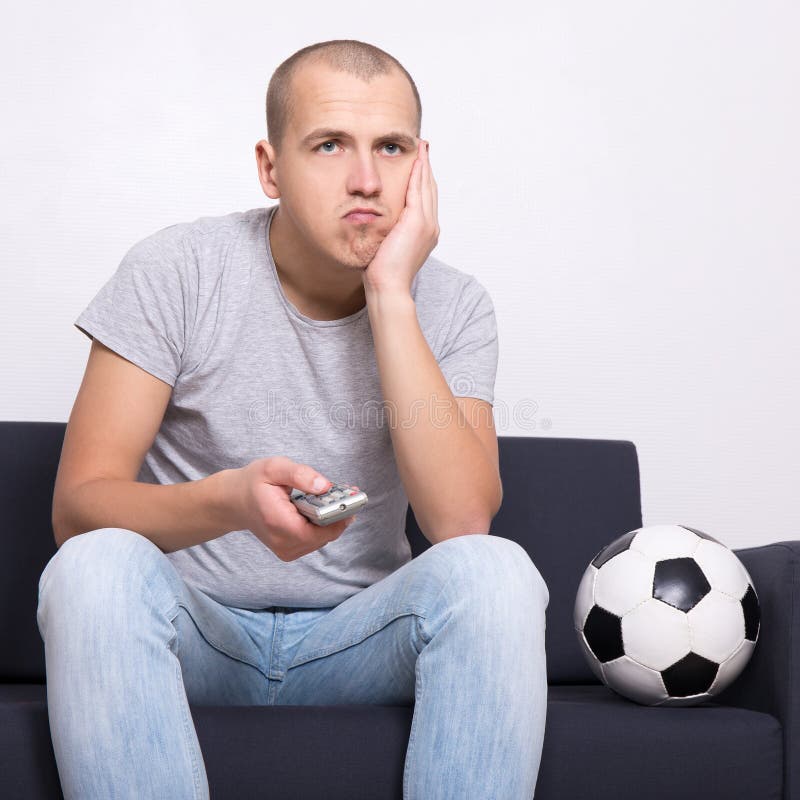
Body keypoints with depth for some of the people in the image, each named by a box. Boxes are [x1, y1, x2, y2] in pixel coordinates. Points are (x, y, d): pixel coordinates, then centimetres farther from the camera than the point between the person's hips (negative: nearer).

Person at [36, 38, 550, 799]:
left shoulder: (453, 306, -3)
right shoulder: (175, 271, -8)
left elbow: (461, 522, -19)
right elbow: (77, 506, -13)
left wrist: (390, 295, -20)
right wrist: (232, 500, -34)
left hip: (359, 637, 1)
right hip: (194, 633, -1)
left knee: (495, 572, -29)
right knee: (98, 566, -33)